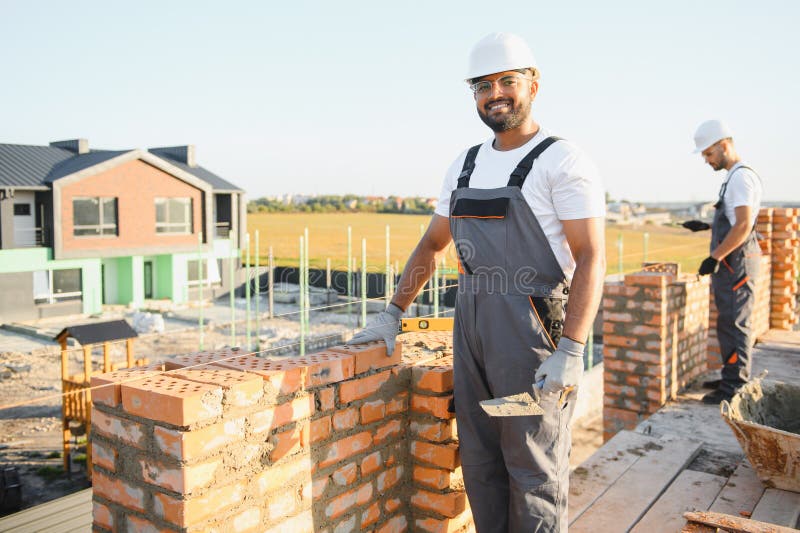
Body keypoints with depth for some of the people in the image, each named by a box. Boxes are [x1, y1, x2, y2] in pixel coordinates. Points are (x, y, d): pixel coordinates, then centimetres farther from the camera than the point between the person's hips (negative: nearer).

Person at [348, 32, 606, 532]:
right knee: (480, 461, 14)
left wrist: (571, 350, -23)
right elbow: (432, 244, 21)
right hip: (471, 324, 7)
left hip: (533, 326, -6)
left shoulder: (563, 161, -7)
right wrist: (393, 313, 16)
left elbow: (591, 257, -14)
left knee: (534, 467, 2)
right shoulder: (466, 165, 14)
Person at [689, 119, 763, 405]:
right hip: (730, 263, 10)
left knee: (734, 324, -7)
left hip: (737, 263, -10)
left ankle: (735, 387, -2)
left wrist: (714, 258, -22)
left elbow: (744, 225, -22)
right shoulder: (734, 177, 17)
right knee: (728, 322, 15)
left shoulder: (742, 176, -14)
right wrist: (705, 226, 19)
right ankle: (731, 378, 24)